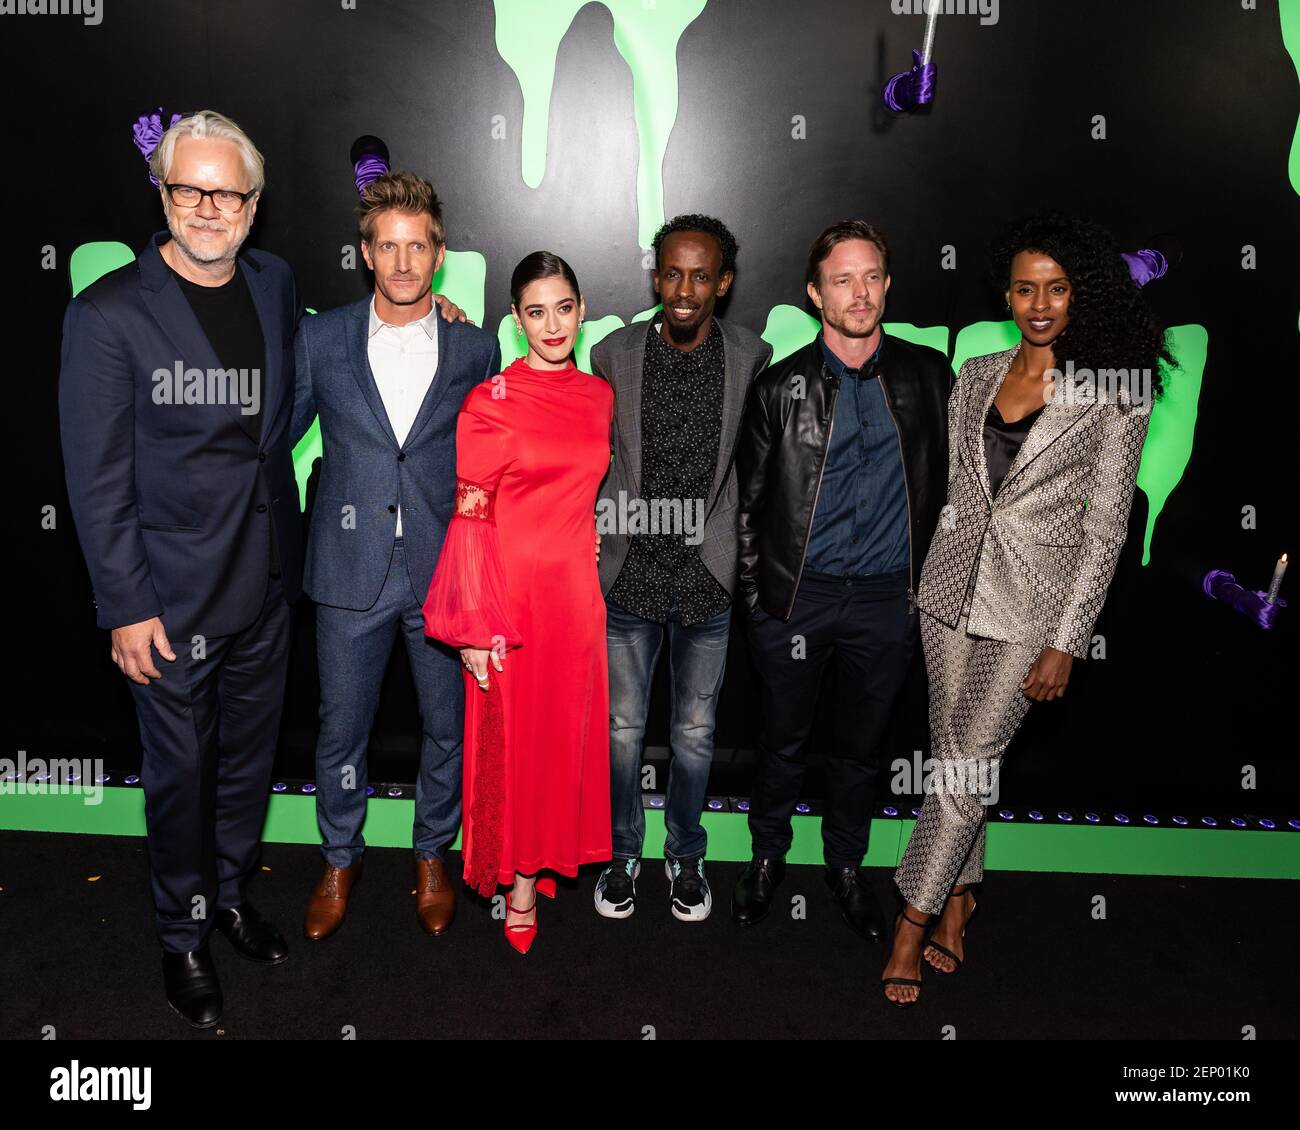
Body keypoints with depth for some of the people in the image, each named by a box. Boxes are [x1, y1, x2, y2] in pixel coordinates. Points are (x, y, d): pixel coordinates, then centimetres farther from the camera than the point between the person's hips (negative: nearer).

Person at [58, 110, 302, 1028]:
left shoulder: (276, 284, 3)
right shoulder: (109, 312, -13)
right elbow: (97, 478, -12)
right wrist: (125, 608, -13)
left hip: (266, 580, 5)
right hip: (174, 594, -5)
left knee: (250, 752, 19)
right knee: (181, 769, 10)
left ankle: (231, 891, 42)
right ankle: (183, 935, 33)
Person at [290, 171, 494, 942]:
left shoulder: (476, 349, 1)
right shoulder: (322, 339, 1)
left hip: (446, 572, 0)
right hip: (352, 572, 0)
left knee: (449, 726, 13)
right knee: (341, 728, 12)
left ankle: (433, 854, 37)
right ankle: (341, 859, 36)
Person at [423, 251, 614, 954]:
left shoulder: (599, 396, 6)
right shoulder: (489, 402, -9)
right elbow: (470, 521, -10)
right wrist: (475, 629, -13)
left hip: (576, 589, 5)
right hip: (513, 590, -4)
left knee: (567, 729, 14)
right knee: (513, 735, 7)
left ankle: (545, 860, 35)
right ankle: (518, 881, 26)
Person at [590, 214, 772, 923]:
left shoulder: (754, 359, -4)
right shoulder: (613, 354, -3)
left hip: (709, 578, 0)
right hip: (628, 574, 0)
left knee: (696, 733, 14)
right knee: (623, 729, 12)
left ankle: (686, 855, 36)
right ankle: (623, 853, 34)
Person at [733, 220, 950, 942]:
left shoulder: (928, 374, 3)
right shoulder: (781, 387, -2)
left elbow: (950, 479, 9)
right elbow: (749, 498, 2)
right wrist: (756, 595, -1)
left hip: (888, 597, 2)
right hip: (797, 595, -1)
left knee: (861, 746, 16)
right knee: (783, 740, 13)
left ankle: (846, 866, 37)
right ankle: (769, 856, 36)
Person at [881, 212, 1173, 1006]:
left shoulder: (1114, 390, -6)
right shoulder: (977, 376, 7)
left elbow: (1106, 527, -8)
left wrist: (1066, 643, -11)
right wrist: (935, 579, 14)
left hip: (1033, 606, -4)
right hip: (954, 584, 5)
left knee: (970, 760, -4)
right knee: (952, 756, 11)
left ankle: (912, 925, 11)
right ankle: (960, 895, 31)